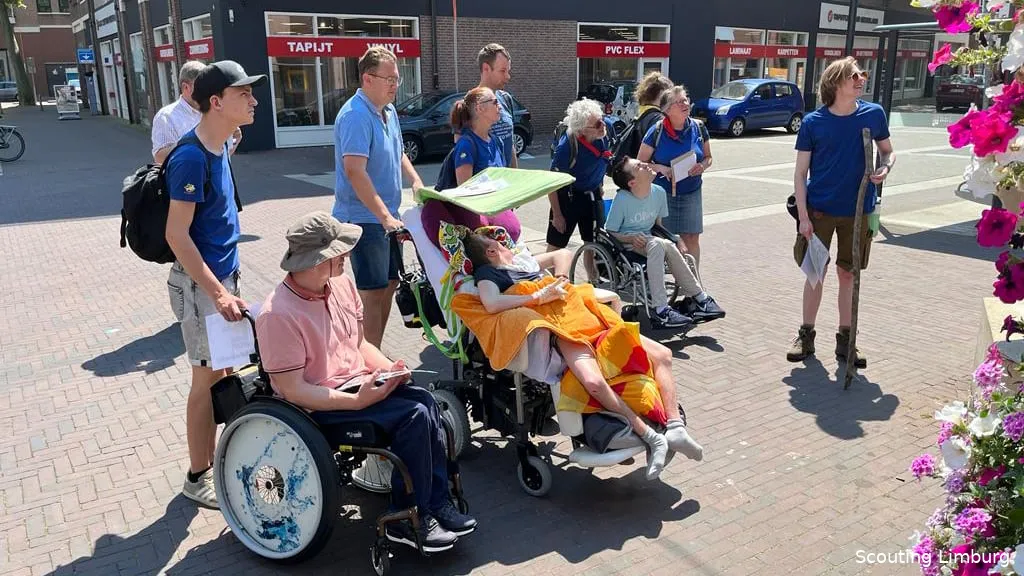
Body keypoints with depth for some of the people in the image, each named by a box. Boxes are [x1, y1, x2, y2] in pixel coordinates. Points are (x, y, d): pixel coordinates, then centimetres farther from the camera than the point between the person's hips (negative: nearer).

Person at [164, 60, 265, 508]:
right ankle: (198, 478, 16)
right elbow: (177, 234, -22)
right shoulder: (192, 158, -21)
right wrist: (217, 293, -23)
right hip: (200, 284, -9)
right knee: (208, 379, 1)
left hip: (222, 275, 9)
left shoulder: (218, 149, 6)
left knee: (221, 375, 17)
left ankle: (211, 460, 33)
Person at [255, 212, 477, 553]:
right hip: (319, 406, -7)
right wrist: (357, 401, -26)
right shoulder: (278, 314, -20)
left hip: (359, 383, 7)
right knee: (415, 415, -22)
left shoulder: (342, 284, 3)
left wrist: (389, 368, -5)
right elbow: (292, 390, -20)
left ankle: (437, 505, -6)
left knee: (426, 402, -17)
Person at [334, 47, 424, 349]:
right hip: (364, 218, -9)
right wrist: (385, 217, -29)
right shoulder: (355, 116, -19)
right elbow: (354, 171, -27)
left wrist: (415, 180, 8)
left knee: (389, 284, 16)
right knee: (372, 292, -4)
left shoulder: (388, 111, 11)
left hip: (387, 217, 10)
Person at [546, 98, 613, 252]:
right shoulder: (567, 147, -27)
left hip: (593, 195, 5)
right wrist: (557, 215, -16)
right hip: (568, 197, -5)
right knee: (555, 246, 2)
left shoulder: (604, 133, -11)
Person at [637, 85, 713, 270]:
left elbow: (708, 157, 13)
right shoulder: (656, 132, -8)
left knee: (691, 239, 5)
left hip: (691, 193, 3)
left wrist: (702, 166, -10)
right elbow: (640, 163, -2)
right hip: (663, 193, -3)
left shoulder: (698, 128, 2)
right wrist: (661, 168, -19)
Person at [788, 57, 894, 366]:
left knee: (848, 274, 10)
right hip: (820, 210, -1)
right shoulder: (813, 122, -6)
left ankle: (845, 340, 21)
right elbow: (800, 173, -4)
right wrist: (803, 216, -11)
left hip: (858, 210, 2)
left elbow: (887, 151, 13)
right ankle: (806, 335, 19)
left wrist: (886, 167, -11)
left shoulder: (874, 114, -1)